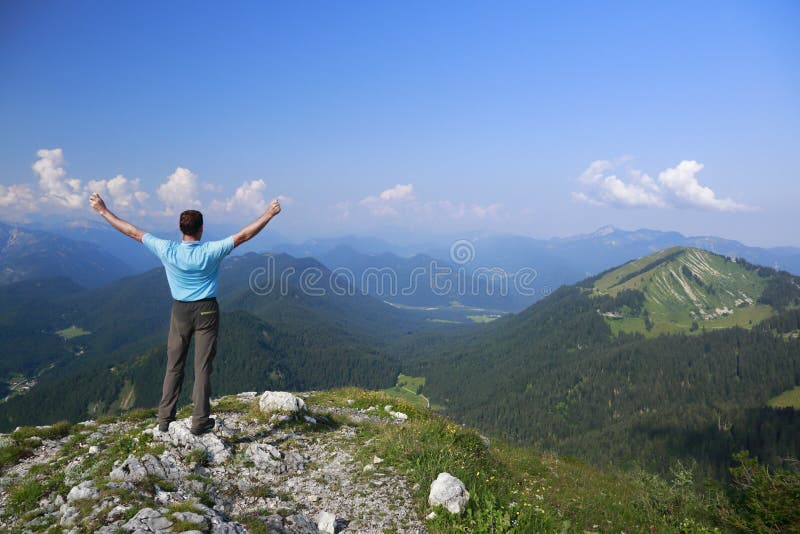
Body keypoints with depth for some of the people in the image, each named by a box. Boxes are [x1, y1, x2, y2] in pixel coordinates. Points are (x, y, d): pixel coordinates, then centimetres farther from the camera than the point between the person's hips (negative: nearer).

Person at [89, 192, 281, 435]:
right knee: (203, 367, 4)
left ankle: (165, 419, 21)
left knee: (174, 366, 13)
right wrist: (269, 214, -5)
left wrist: (103, 210, 7)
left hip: (180, 312, 2)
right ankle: (200, 421, 9)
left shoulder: (168, 251, -10)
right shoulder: (211, 251, -15)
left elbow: (133, 232, -3)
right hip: (206, 312, -2)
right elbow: (244, 235, -12)